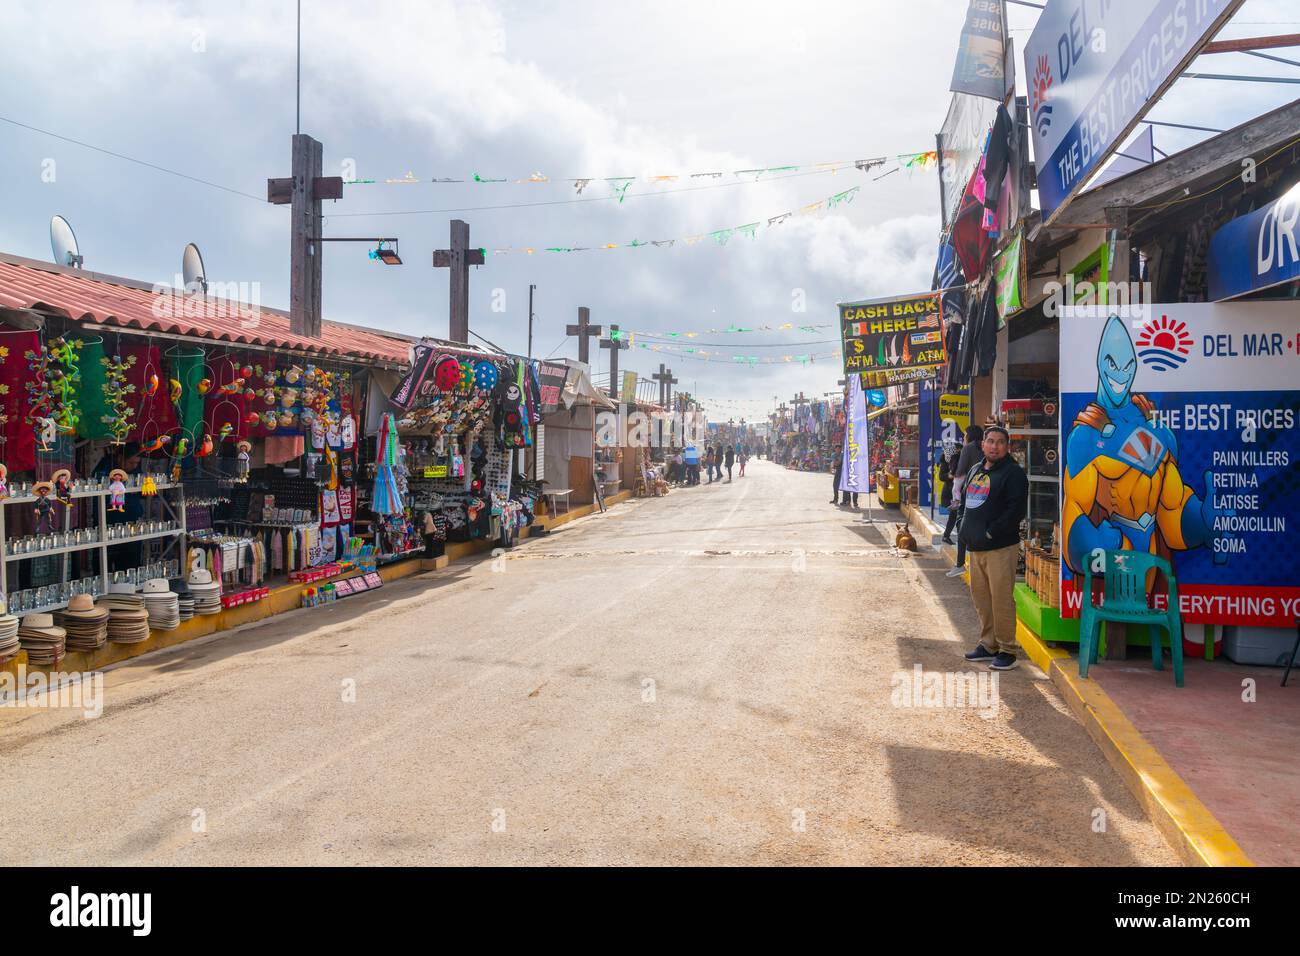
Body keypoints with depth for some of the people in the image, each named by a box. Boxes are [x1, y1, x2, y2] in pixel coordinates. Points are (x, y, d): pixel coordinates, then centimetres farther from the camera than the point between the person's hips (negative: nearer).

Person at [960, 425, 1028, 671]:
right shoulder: (975, 471, 17)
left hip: (1001, 547, -8)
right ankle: (988, 645, 25)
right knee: (981, 597, 13)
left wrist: (991, 532, -16)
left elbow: (1016, 510, -17)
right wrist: (966, 531, 10)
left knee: (1001, 599, -6)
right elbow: (965, 501, 24)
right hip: (976, 547, 8)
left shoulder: (1014, 473, -8)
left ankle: (1006, 650, 3)